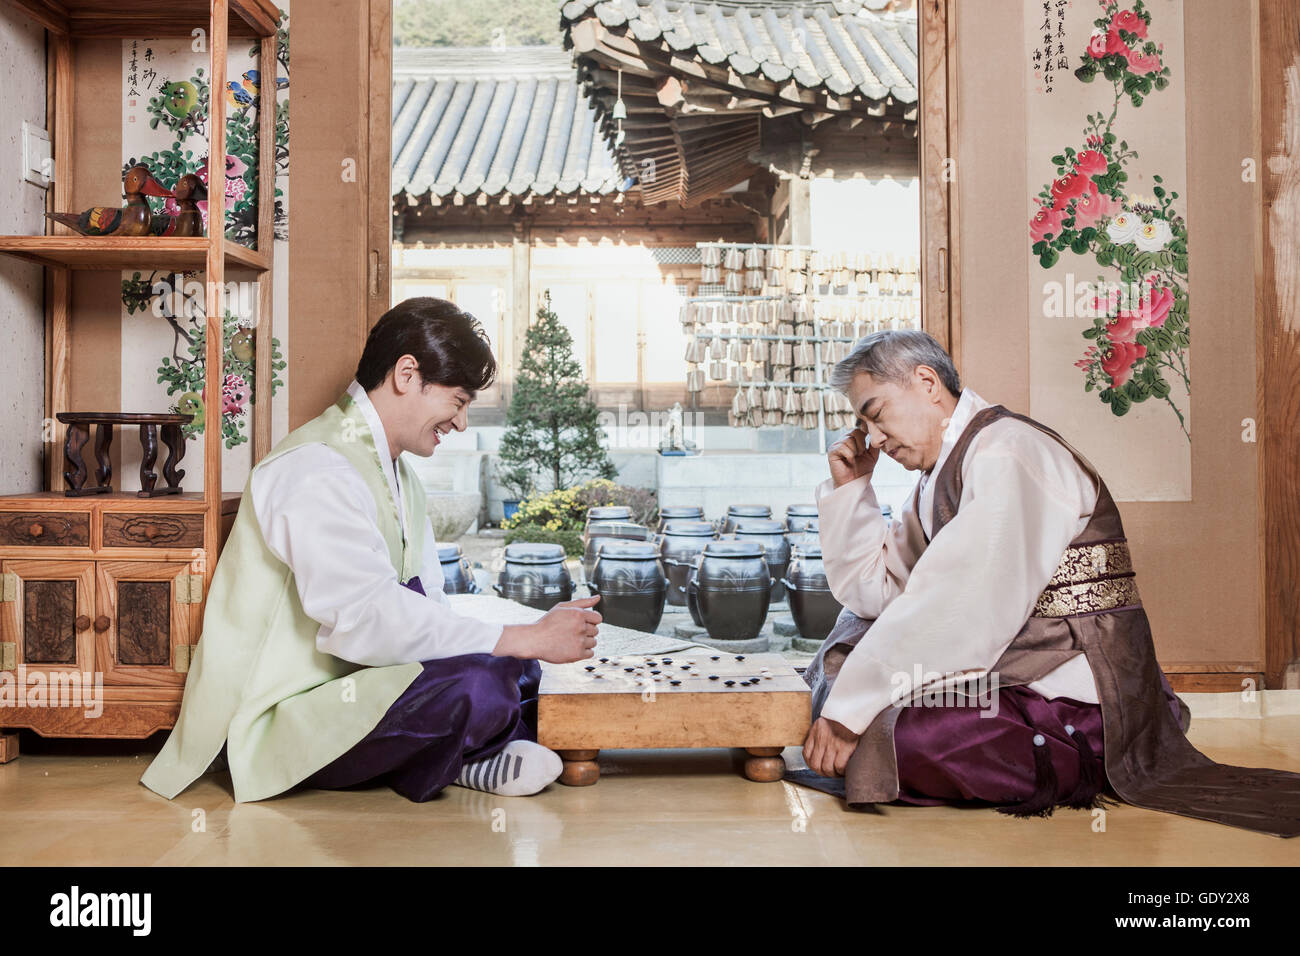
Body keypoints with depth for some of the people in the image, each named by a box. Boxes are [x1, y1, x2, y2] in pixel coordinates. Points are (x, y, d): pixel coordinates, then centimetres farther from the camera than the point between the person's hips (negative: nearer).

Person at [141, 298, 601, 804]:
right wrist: (526, 639, -28)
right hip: (287, 720, -10)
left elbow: (426, 602, 9)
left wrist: (528, 638, -10)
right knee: (478, 684, -28)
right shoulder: (316, 470, -19)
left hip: (348, 682, 10)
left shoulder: (397, 472, 15)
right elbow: (367, 619, -31)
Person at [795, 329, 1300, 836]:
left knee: (865, 737, -26)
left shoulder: (1006, 452, -17)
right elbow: (870, 590, 18)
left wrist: (847, 712, -25)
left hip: (1075, 711, -10)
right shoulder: (941, 474, 14)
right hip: (1004, 674, 10)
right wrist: (849, 486, 7)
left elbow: (962, 611, -27)